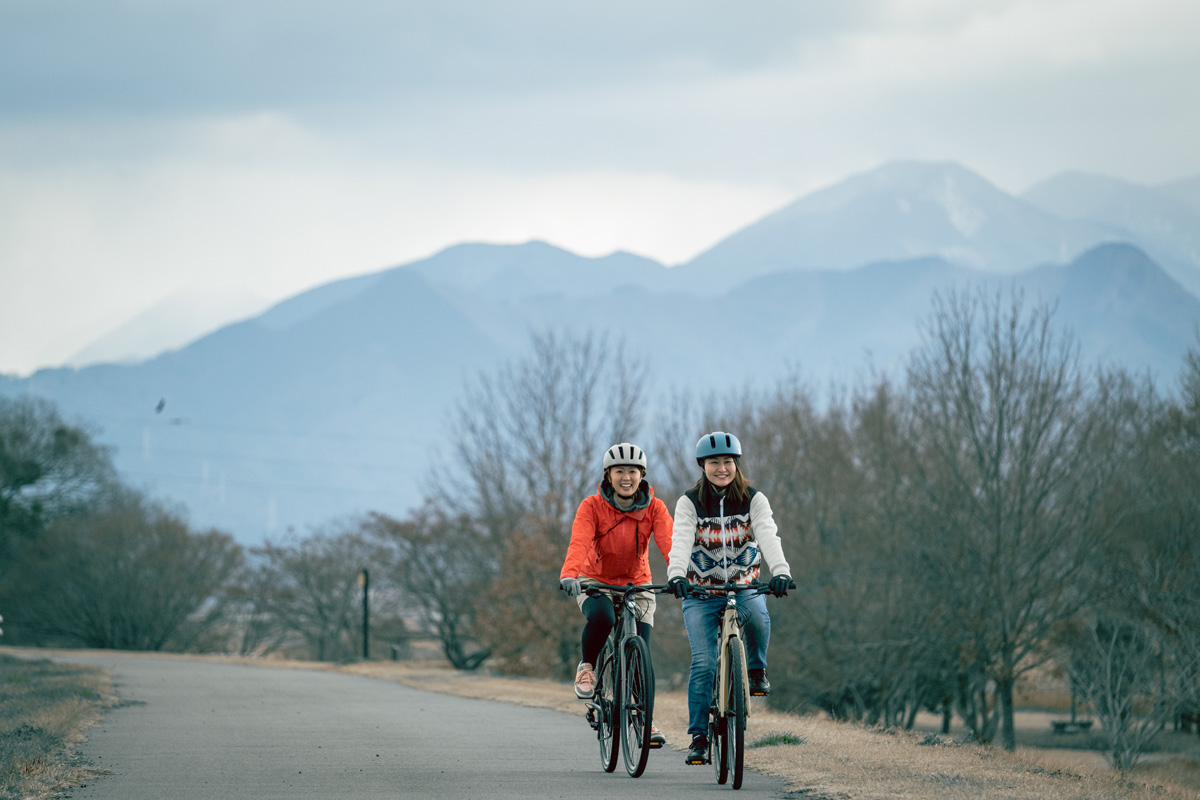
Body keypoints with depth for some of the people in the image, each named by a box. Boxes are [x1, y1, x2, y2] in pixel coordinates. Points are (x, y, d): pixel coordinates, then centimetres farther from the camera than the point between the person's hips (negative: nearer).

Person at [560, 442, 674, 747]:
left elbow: (668, 543, -26)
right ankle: (587, 666, -6)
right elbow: (579, 543, -31)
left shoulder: (654, 508, -12)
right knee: (601, 617, -35)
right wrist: (568, 575, -51)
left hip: (636, 585, 2)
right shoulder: (592, 506, -16)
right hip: (595, 582, -2)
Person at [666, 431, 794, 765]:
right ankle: (698, 737, -6)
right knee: (703, 663, -15)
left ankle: (756, 669, -6)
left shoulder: (754, 499, -4)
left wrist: (781, 572, -39)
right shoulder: (690, 502, -6)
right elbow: (681, 541, -22)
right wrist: (675, 575, -43)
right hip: (700, 592, 0)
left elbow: (768, 536, -20)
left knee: (757, 616, -35)